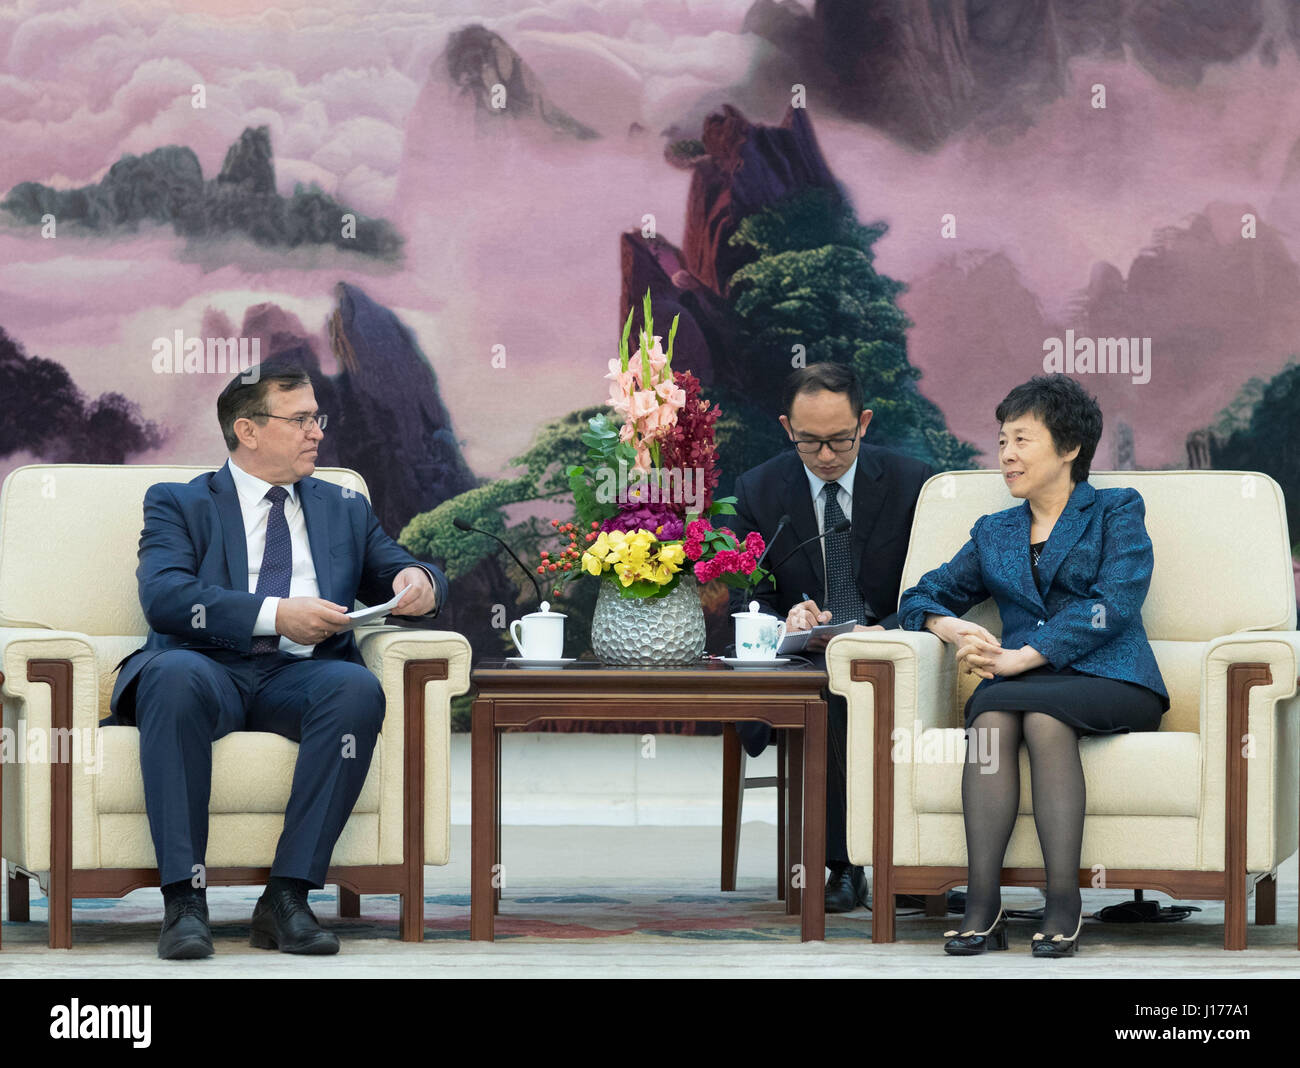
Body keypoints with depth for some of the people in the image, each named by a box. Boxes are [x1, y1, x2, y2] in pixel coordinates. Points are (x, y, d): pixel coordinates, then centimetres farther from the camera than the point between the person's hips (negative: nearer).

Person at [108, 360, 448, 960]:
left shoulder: (344, 510, 27)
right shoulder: (177, 504, 13)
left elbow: (399, 578, 26)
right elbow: (163, 596, -5)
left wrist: (419, 582, -1)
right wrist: (276, 614, -16)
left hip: (300, 676, 3)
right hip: (210, 668, -3)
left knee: (357, 688, -33)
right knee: (176, 675, -39)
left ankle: (287, 898, -32)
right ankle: (184, 901, -38)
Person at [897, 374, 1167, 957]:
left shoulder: (1117, 512, 11)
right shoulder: (993, 533, 26)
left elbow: (1113, 606, -5)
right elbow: (923, 596, 24)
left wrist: (1022, 657, -14)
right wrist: (954, 628, -2)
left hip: (1109, 682, -3)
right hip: (1024, 685, 3)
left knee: (1043, 715, -37)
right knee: (992, 718, -33)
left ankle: (1064, 903, -37)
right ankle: (981, 904, -40)